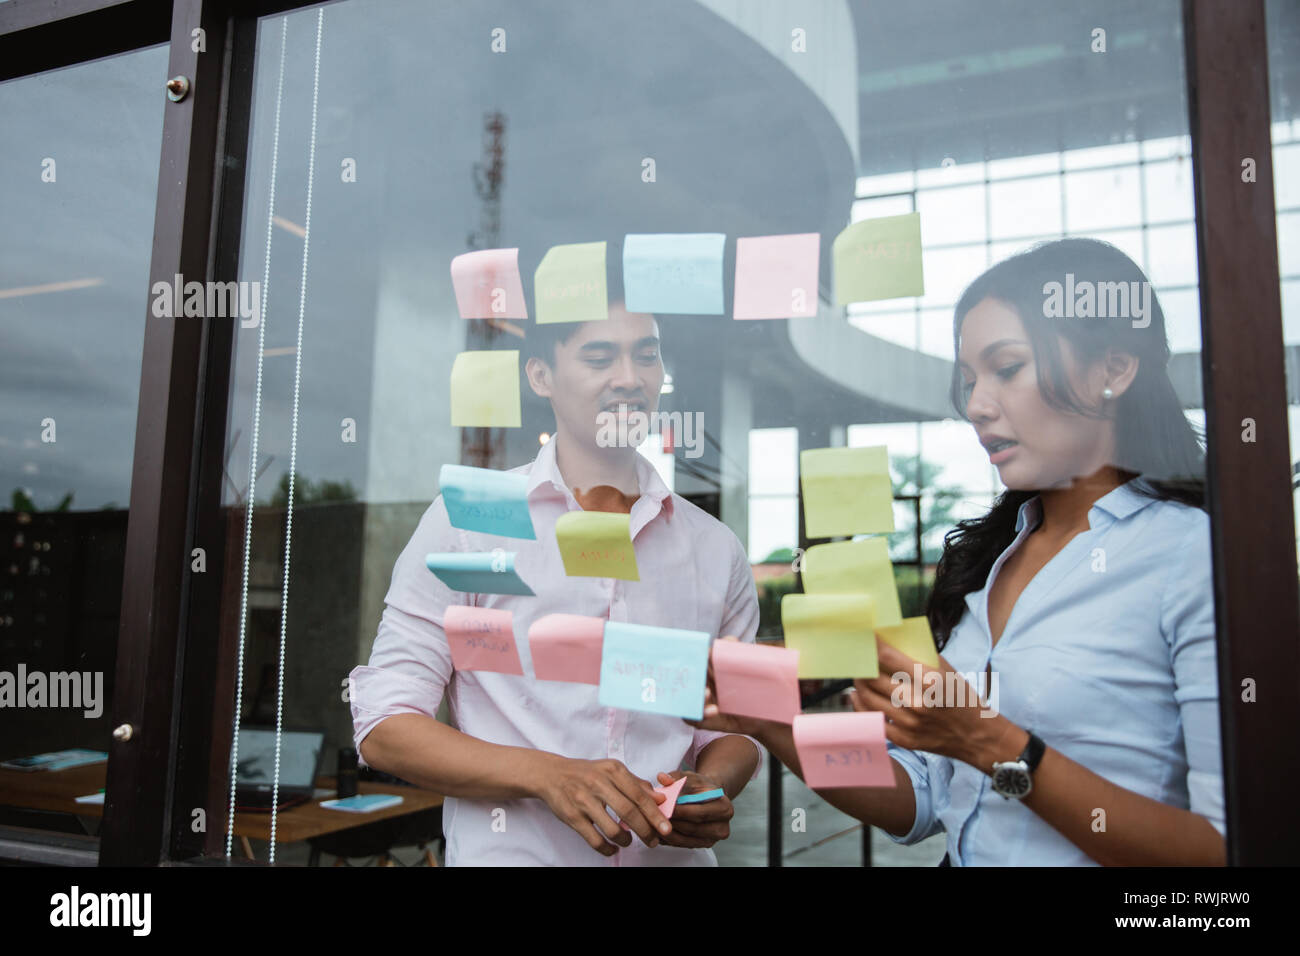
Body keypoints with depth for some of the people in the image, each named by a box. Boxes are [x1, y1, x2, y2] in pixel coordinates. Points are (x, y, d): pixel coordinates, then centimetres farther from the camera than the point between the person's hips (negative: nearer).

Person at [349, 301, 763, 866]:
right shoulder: (466, 521, 0)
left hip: (673, 856, 3)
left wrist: (712, 788, -4)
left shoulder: (716, 549, 10)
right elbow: (384, 727, -3)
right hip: (511, 854, -2)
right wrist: (548, 775, -16)